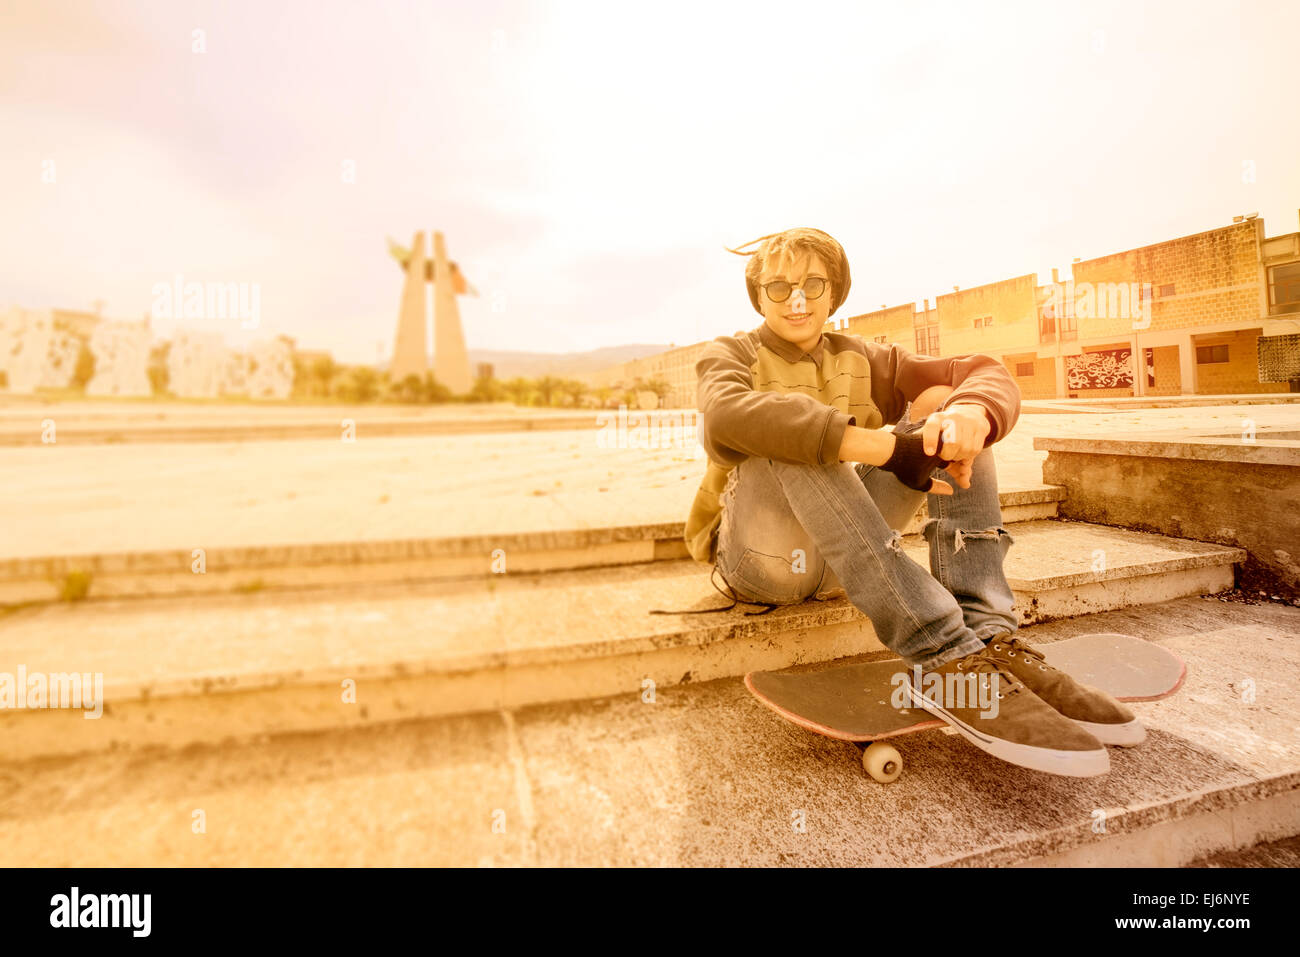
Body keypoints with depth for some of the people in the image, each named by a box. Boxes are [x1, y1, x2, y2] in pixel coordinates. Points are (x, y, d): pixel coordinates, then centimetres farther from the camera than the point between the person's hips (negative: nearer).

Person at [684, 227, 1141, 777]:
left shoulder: (860, 361, 13)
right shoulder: (730, 355, 1)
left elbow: (987, 373, -1)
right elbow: (727, 417, -27)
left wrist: (973, 413, -27)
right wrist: (891, 449, -33)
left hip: (845, 561, 4)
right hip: (762, 560, -4)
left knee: (945, 403, -7)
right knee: (788, 437, -31)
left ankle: (989, 639, -22)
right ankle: (944, 657, -36)